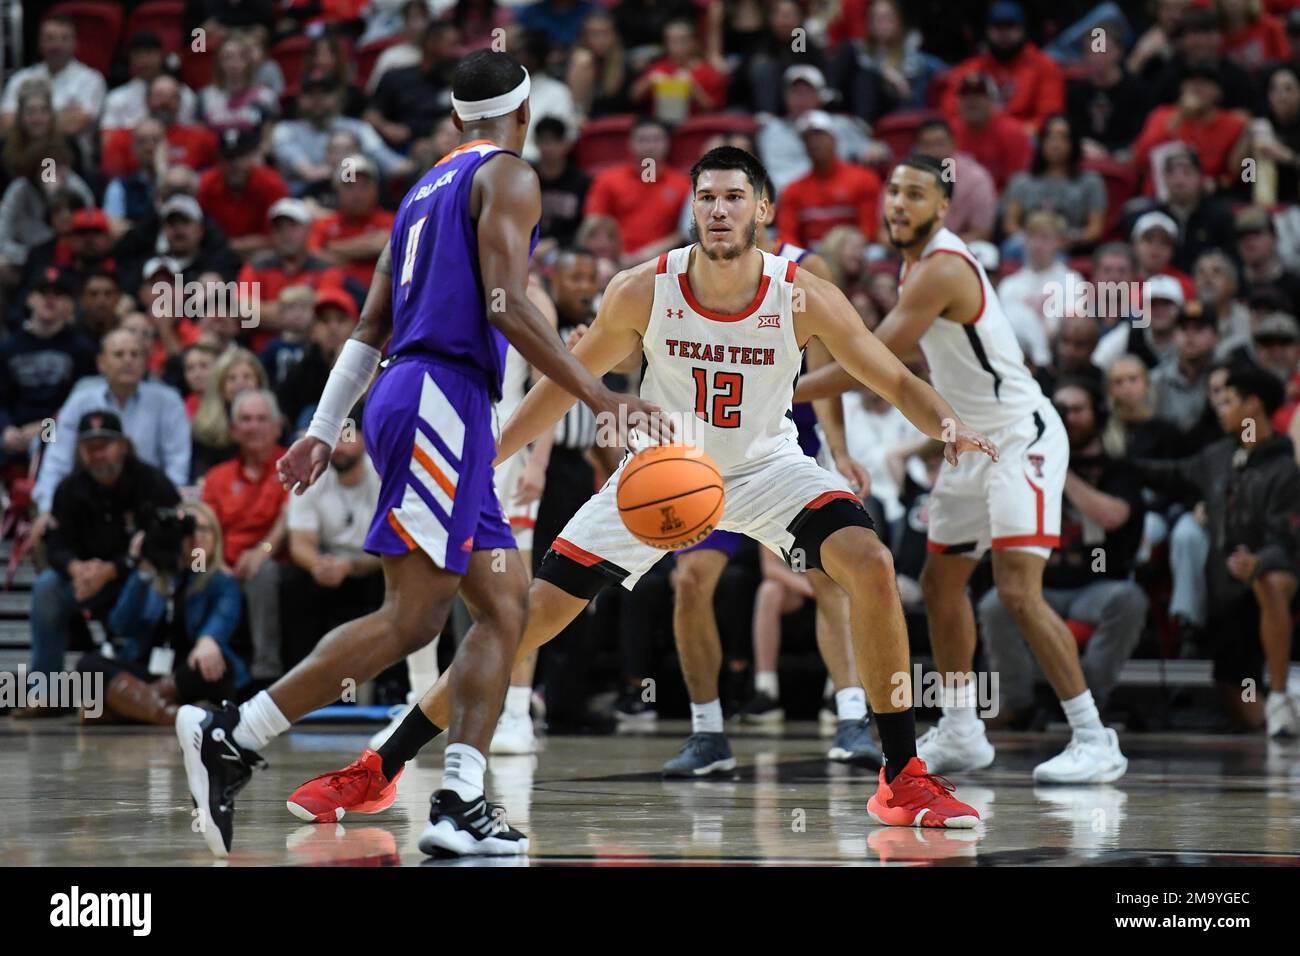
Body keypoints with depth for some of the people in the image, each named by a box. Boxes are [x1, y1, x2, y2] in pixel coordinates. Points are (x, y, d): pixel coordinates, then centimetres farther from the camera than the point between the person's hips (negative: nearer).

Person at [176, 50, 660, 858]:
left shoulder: (428, 187, 23)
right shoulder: (508, 177, -2)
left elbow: (373, 323, 23)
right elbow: (507, 306, -15)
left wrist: (325, 429, 23)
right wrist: (598, 396, -14)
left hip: (409, 394, 10)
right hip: (443, 395, -10)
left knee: (507, 606, 7)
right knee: (412, 617, -13)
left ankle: (460, 805, -2)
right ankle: (230, 738, -16)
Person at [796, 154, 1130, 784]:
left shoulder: (941, 270, -22)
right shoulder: (916, 261, 9)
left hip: (1022, 437, -11)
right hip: (976, 442, 11)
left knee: (1018, 591, -19)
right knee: (940, 583, 15)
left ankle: (1094, 741, -17)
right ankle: (960, 736, 26)